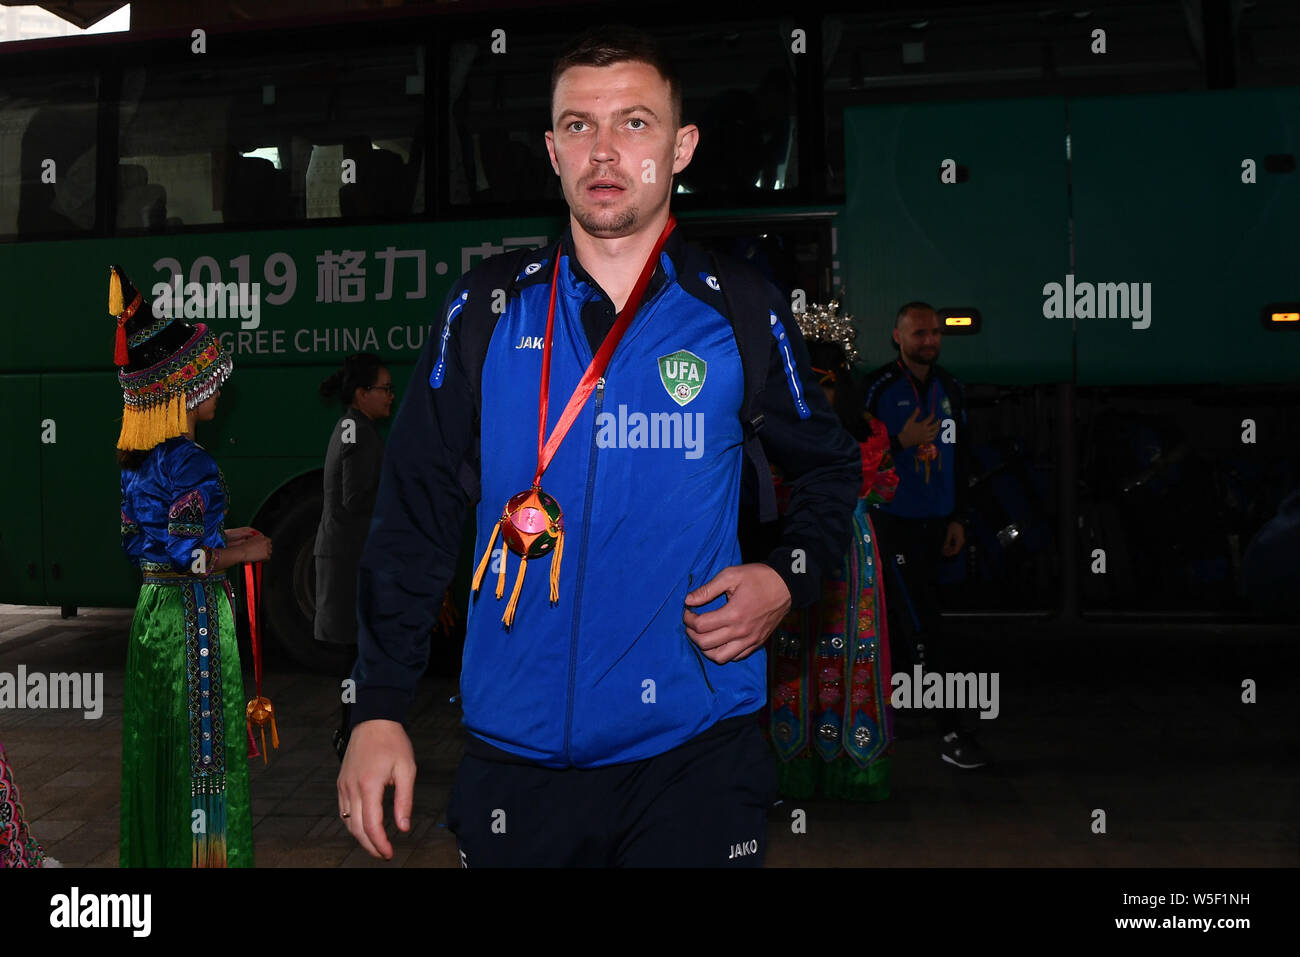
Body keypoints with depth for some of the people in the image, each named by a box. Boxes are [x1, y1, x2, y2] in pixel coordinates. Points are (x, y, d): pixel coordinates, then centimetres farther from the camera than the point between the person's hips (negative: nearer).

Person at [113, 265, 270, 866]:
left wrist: (220, 538, 15)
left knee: (157, 741, 17)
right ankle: (205, 850, 12)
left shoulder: (134, 457, 7)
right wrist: (243, 553, -7)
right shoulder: (189, 463, -19)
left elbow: (139, 539, 13)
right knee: (203, 747, 2)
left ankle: (154, 850, 28)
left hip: (152, 608, 9)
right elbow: (185, 557, -22)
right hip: (193, 613, -9)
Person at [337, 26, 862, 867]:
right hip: (514, 753, 2)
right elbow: (414, 518, 1)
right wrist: (380, 707, -3)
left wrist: (787, 579, -7)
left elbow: (828, 467, 12)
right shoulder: (487, 310, 0)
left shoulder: (742, 312, -2)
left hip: (694, 751, -1)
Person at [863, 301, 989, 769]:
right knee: (925, 629, -8)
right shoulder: (877, 388, -8)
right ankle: (954, 733, -6)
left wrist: (958, 517, 12)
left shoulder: (949, 388, 11)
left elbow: (960, 455, 16)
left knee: (909, 621, 13)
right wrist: (902, 442, -22)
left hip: (936, 523, 6)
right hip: (893, 522, -6)